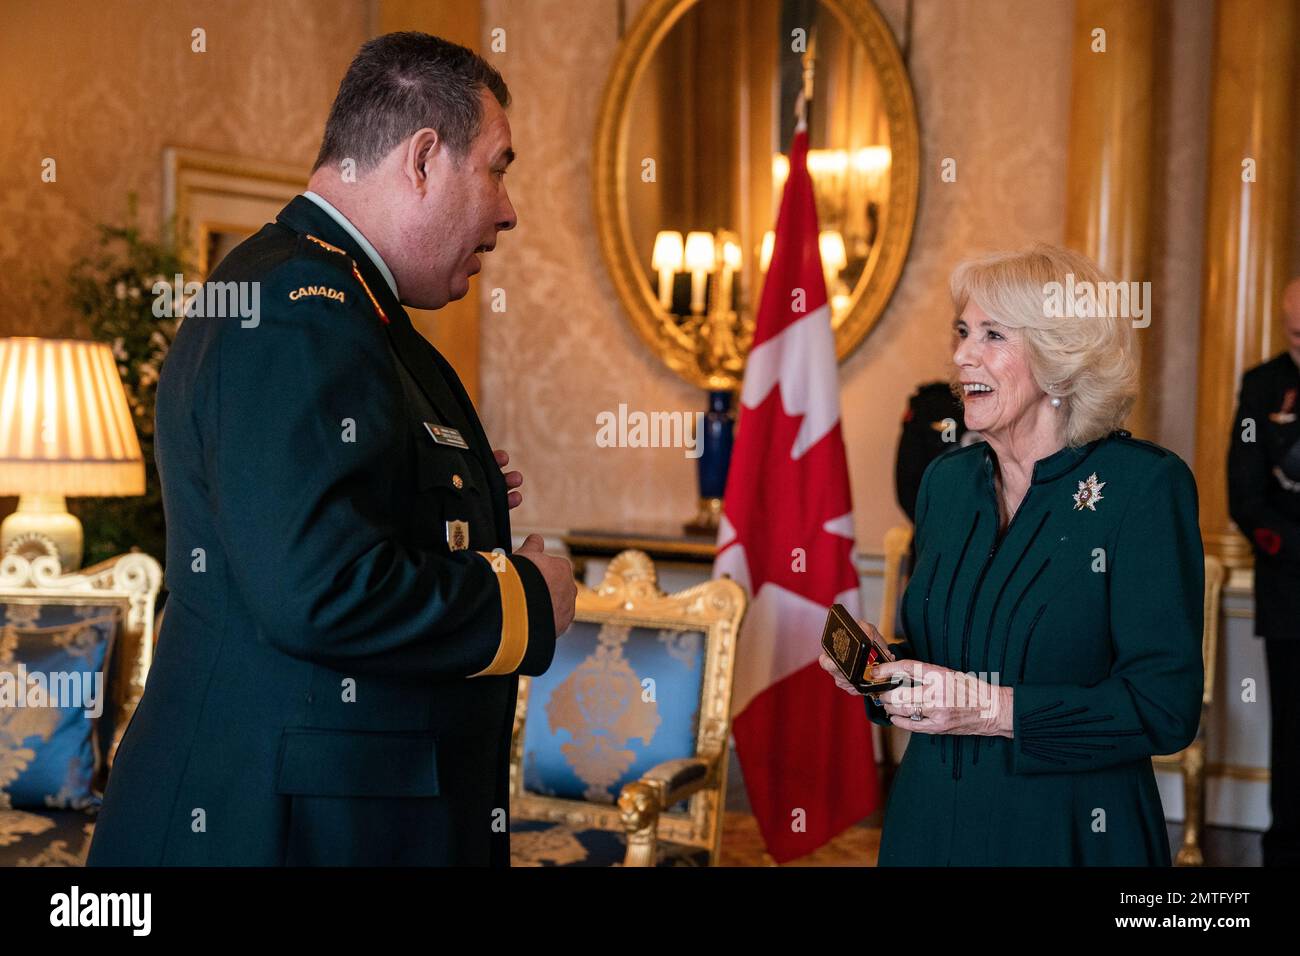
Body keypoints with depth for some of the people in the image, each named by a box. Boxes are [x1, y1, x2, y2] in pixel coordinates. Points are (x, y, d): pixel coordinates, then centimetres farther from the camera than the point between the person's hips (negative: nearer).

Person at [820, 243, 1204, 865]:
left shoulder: (1144, 485, -14)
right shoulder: (945, 480, 5)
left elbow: (1166, 708, -18)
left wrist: (991, 709, -23)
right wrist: (877, 665, -7)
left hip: (1071, 835, -5)